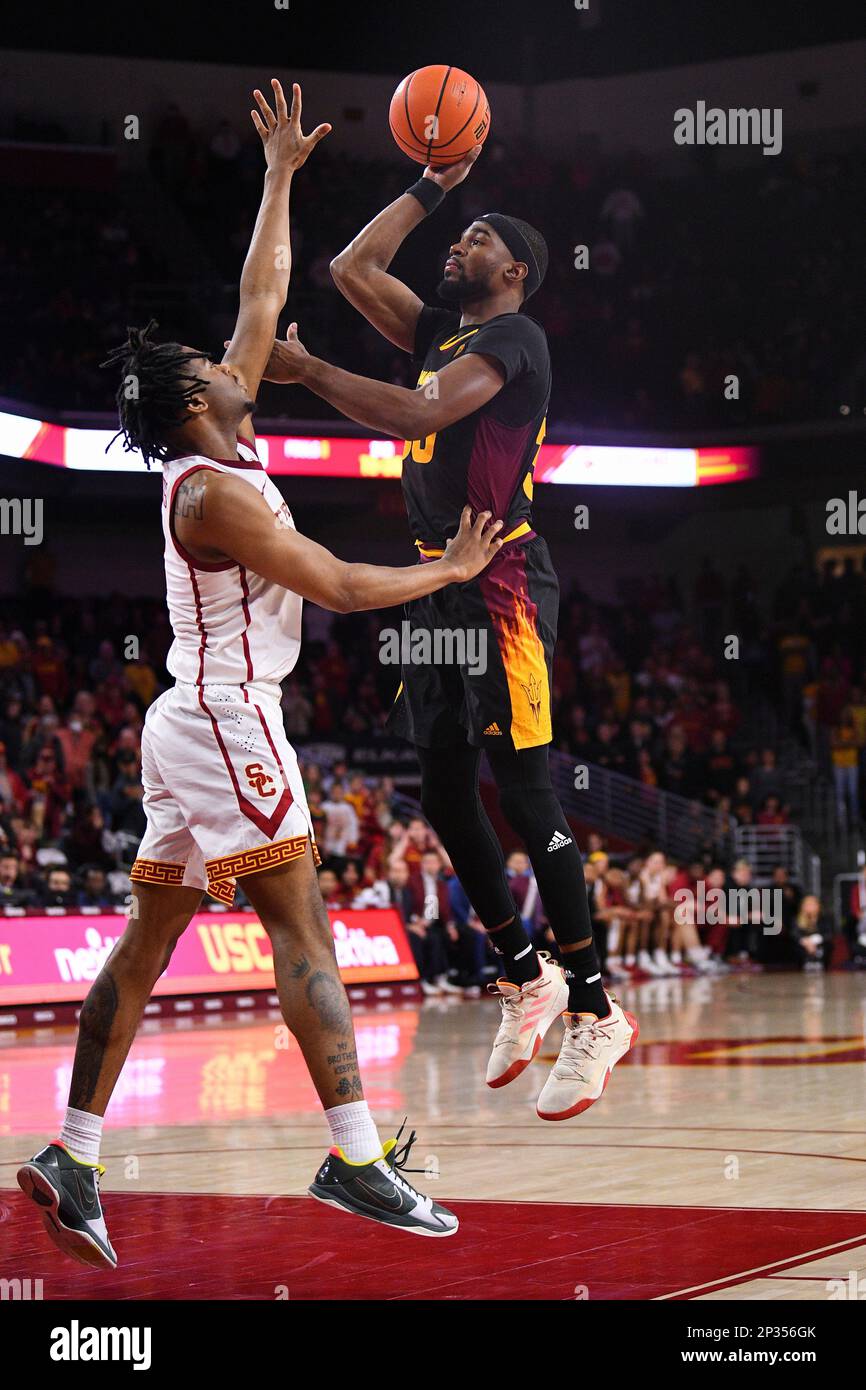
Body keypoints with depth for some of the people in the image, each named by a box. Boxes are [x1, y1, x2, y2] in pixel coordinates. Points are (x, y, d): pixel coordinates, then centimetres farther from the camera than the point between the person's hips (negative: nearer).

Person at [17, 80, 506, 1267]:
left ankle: (72, 1159, 9)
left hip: (195, 724, 10)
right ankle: (356, 1156, -15)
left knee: (146, 944, 8)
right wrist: (450, 571, -1)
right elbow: (340, 588, -14)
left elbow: (263, 300, 19)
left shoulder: (221, 448, 12)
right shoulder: (214, 493, -14)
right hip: (227, 722, -10)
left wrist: (281, 174, 22)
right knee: (304, 937, -12)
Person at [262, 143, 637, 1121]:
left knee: (524, 794, -11)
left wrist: (307, 371, -18)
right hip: (443, 583, 9)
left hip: (501, 588, -9)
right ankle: (524, 977, 23)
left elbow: (416, 415, -21)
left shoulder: (514, 337, -8)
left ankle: (593, 1011, -6)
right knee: (444, 794, 10)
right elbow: (354, 269, 21)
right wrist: (433, 184, 19)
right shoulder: (442, 331, 18)